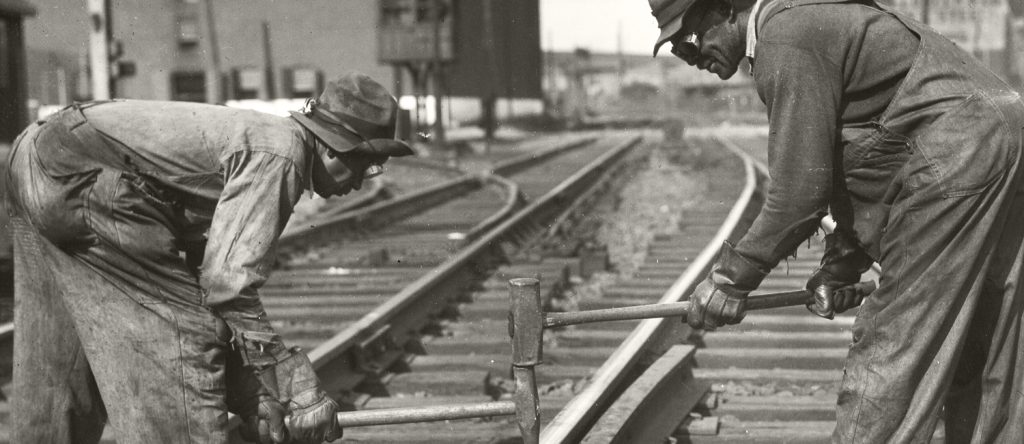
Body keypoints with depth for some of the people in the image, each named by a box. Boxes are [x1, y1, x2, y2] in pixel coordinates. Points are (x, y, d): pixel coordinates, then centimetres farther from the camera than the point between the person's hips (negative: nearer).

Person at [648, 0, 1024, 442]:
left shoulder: (783, 44, -14)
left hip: (953, 167, -10)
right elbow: (847, 166, 23)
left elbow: (799, 193, -18)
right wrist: (841, 265, 20)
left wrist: (731, 277, -8)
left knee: (890, 353, -6)